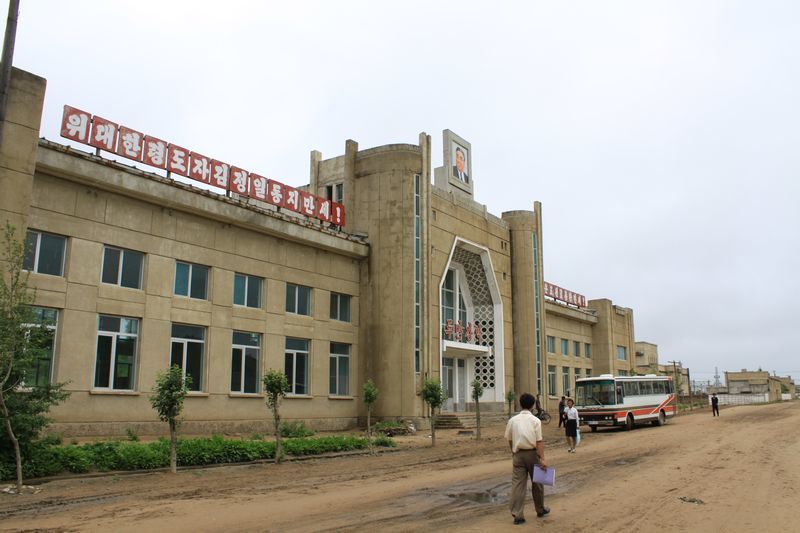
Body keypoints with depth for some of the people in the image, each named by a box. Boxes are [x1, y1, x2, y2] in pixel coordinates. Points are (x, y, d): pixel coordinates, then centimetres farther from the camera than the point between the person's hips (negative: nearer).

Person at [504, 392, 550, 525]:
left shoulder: (513, 420, 3)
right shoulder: (535, 420, -6)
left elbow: (509, 440, 10)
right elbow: (539, 441, -13)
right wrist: (542, 459, -15)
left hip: (518, 454, 2)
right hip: (532, 453, -1)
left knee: (517, 484, 0)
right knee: (536, 483, 15)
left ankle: (517, 515, -6)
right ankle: (540, 510, 31)